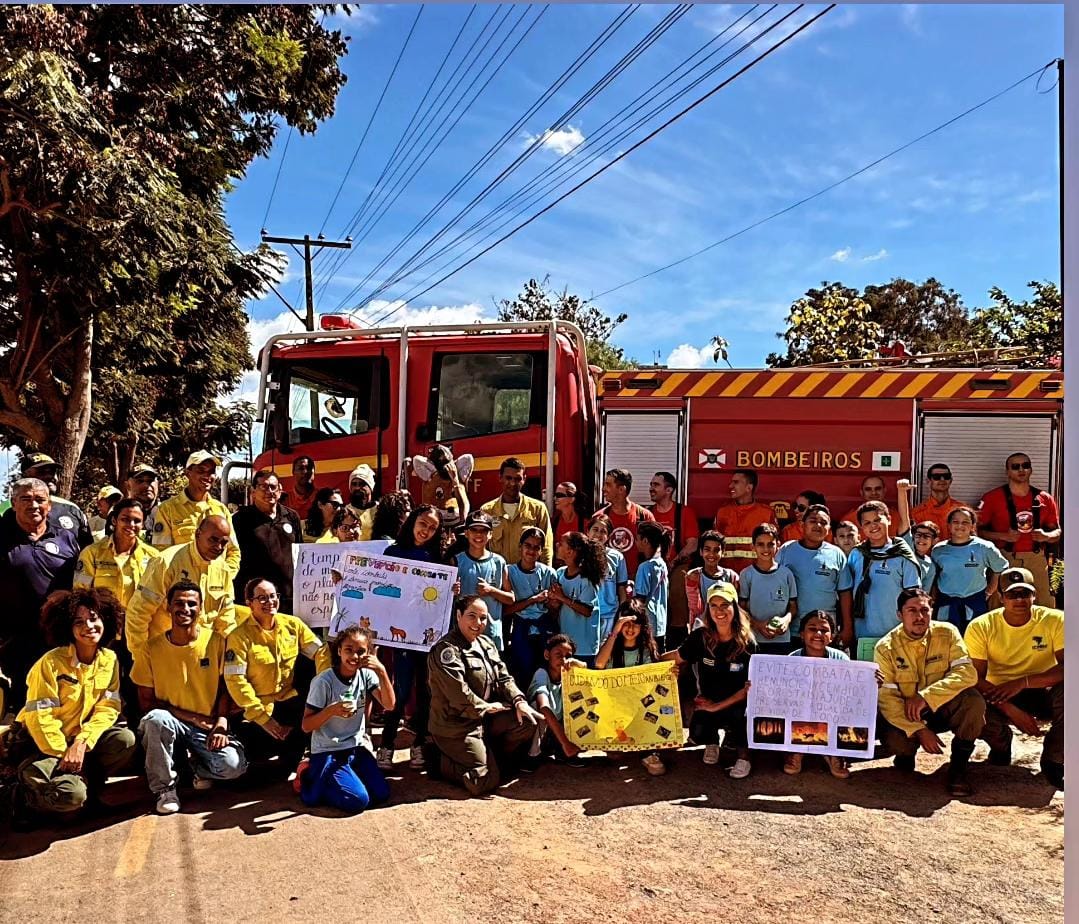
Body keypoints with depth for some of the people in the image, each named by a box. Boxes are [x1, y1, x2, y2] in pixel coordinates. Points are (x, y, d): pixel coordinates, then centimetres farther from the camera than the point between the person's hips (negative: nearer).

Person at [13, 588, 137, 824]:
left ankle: (84, 783, -3)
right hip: (45, 744, -4)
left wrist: (82, 743, -20)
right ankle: (26, 794, 5)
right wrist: (63, 754, -18)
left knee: (126, 740, -23)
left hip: (84, 740, 4)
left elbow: (108, 709, -6)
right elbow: (39, 717, -18)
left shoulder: (109, 660, -3)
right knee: (72, 794, -26)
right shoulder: (50, 663, -17)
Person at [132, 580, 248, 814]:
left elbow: (225, 687, 3)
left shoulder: (216, 640, -4)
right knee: (156, 719, -35)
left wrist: (221, 724, -12)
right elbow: (147, 702, -4)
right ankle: (164, 788, -12)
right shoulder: (151, 648, -6)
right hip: (171, 724, 0)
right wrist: (192, 718, -14)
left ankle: (198, 765, 12)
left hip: (210, 726, 0)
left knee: (233, 766, -25)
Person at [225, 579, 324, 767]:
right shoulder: (240, 636, -10)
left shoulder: (293, 624, 1)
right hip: (257, 707, -4)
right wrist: (263, 718, -18)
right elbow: (235, 680, -16)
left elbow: (320, 652, 0)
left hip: (290, 700, 4)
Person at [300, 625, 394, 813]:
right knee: (357, 800, -19)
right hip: (327, 752, -5)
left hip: (356, 748, 5)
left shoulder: (367, 675, -3)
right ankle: (312, 780, 6)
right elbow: (306, 726, -15)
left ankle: (336, 780, 16)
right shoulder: (323, 682, -18)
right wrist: (332, 710, -32)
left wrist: (382, 671, -23)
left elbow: (389, 705, -12)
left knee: (381, 794, -6)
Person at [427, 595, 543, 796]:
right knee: (486, 782, -15)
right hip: (456, 726, -8)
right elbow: (460, 696, -24)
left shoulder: (486, 644, 10)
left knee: (529, 720, -8)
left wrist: (519, 701, -10)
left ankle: (492, 759, 8)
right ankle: (440, 760, 7)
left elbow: (504, 678, 9)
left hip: (485, 718, 8)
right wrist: (488, 708, -11)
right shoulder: (446, 650, -18)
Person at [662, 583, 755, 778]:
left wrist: (717, 706, -17)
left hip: (737, 703, -2)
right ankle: (712, 743, 16)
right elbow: (677, 657, 7)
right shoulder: (700, 637, -9)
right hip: (707, 701, 2)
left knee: (738, 718, -35)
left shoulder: (746, 643, -13)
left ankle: (743, 755, 1)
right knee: (698, 733, -26)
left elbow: (749, 687, -12)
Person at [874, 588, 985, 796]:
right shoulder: (886, 648, -12)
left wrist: (926, 696, -31)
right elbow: (887, 698, -16)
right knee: (894, 741, -32)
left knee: (974, 701, -29)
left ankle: (958, 767, -10)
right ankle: (907, 752, 10)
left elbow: (967, 674, -21)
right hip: (906, 716, -1)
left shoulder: (947, 633, -9)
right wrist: (919, 730, -28)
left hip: (943, 708, 1)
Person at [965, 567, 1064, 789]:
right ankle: (1001, 743, 7)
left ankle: (1053, 760, -7)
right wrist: (1012, 711, -27)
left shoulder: (1055, 620, -13)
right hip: (1001, 698, 0)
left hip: (1043, 694, 0)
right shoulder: (981, 627, -13)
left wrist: (1023, 682, -33)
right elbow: (976, 678, -15)